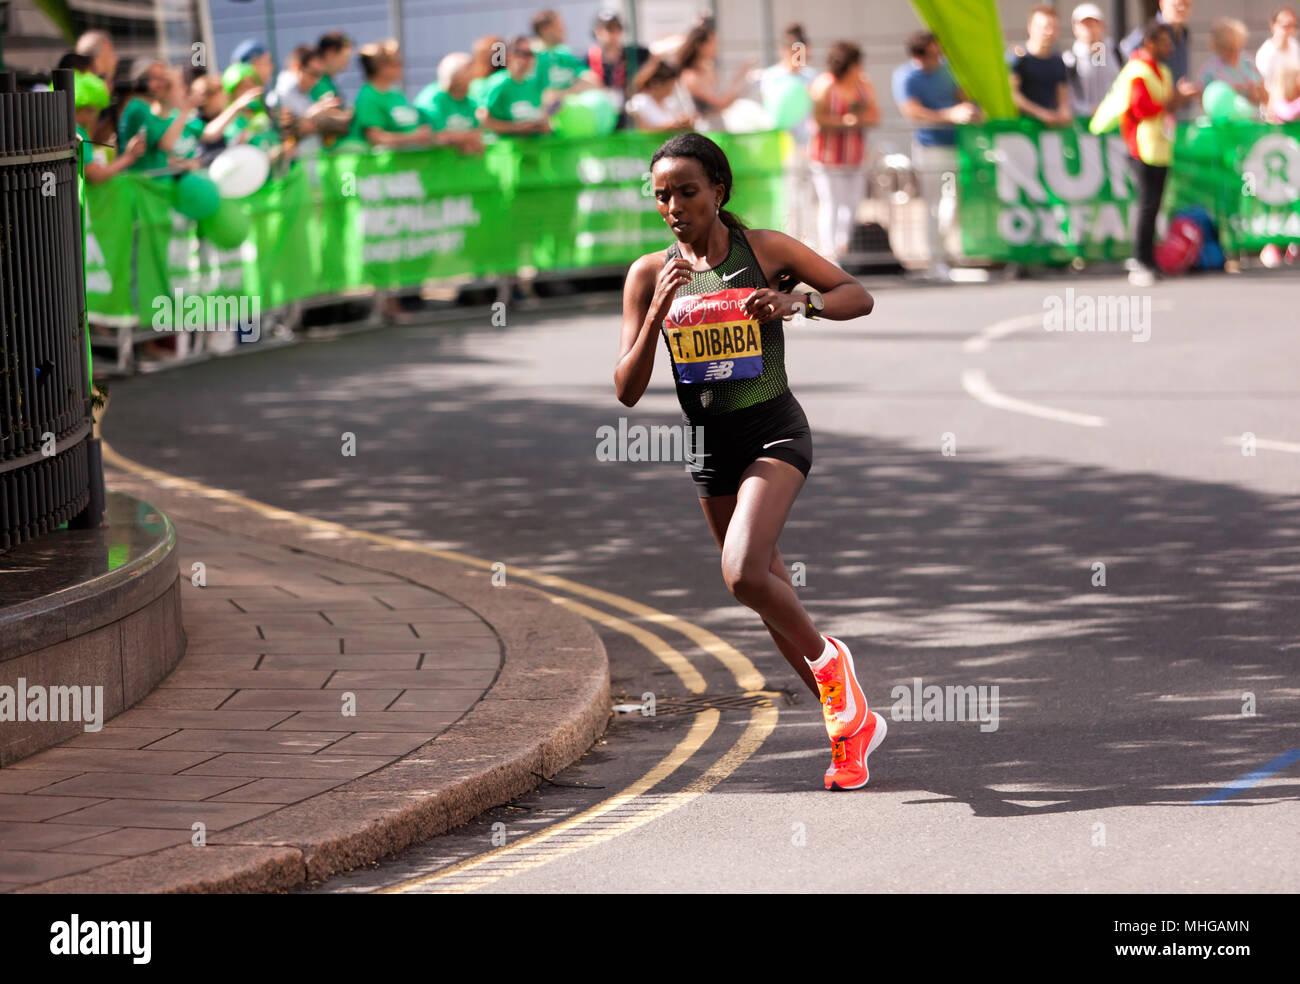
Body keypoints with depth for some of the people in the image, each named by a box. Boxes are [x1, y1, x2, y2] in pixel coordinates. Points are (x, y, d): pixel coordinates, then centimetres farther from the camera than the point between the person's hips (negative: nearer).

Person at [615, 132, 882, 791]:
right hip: (708, 441, 5)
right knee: (768, 594, 12)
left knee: (743, 573, -25)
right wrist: (659, 311, -17)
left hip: (773, 431, -5)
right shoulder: (649, 274, 0)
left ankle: (828, 659, 2)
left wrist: (800, 302, -17)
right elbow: (627, 390, -4)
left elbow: (859, 296, 3)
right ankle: (852, 720, 27)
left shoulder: (764, 249, -6)